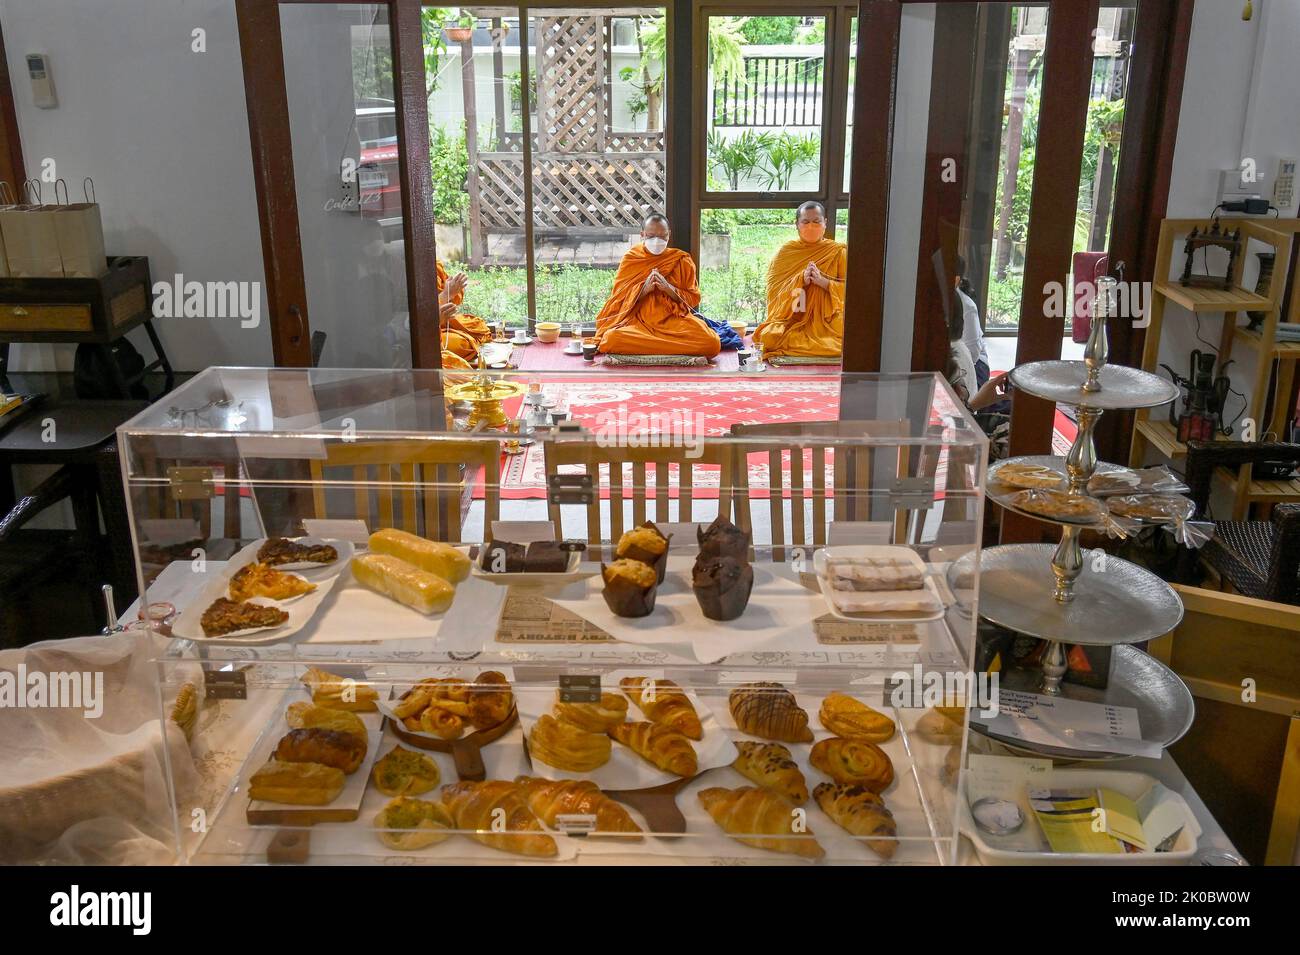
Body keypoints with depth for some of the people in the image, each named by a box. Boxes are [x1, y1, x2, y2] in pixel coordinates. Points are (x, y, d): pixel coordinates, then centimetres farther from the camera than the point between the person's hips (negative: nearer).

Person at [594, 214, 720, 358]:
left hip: (675, 318, 0)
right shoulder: (630, 259, 9)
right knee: (611, 339, -35)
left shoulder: (682, 260, 9)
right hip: (638, 319, 0)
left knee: (712, 343, -30)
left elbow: (694, 299, 6)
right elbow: (619, 297, 4)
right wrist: (644, 288, -14)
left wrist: (668, 288, -12)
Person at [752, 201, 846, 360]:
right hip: (790, 321, 1)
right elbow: (773, 290, 0)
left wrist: (824, 282, -17)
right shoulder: (785, 252, 10)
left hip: (825, 322, -1)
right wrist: (801, 279, -15)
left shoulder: (838, 252, 8)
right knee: (769, 337, -28)